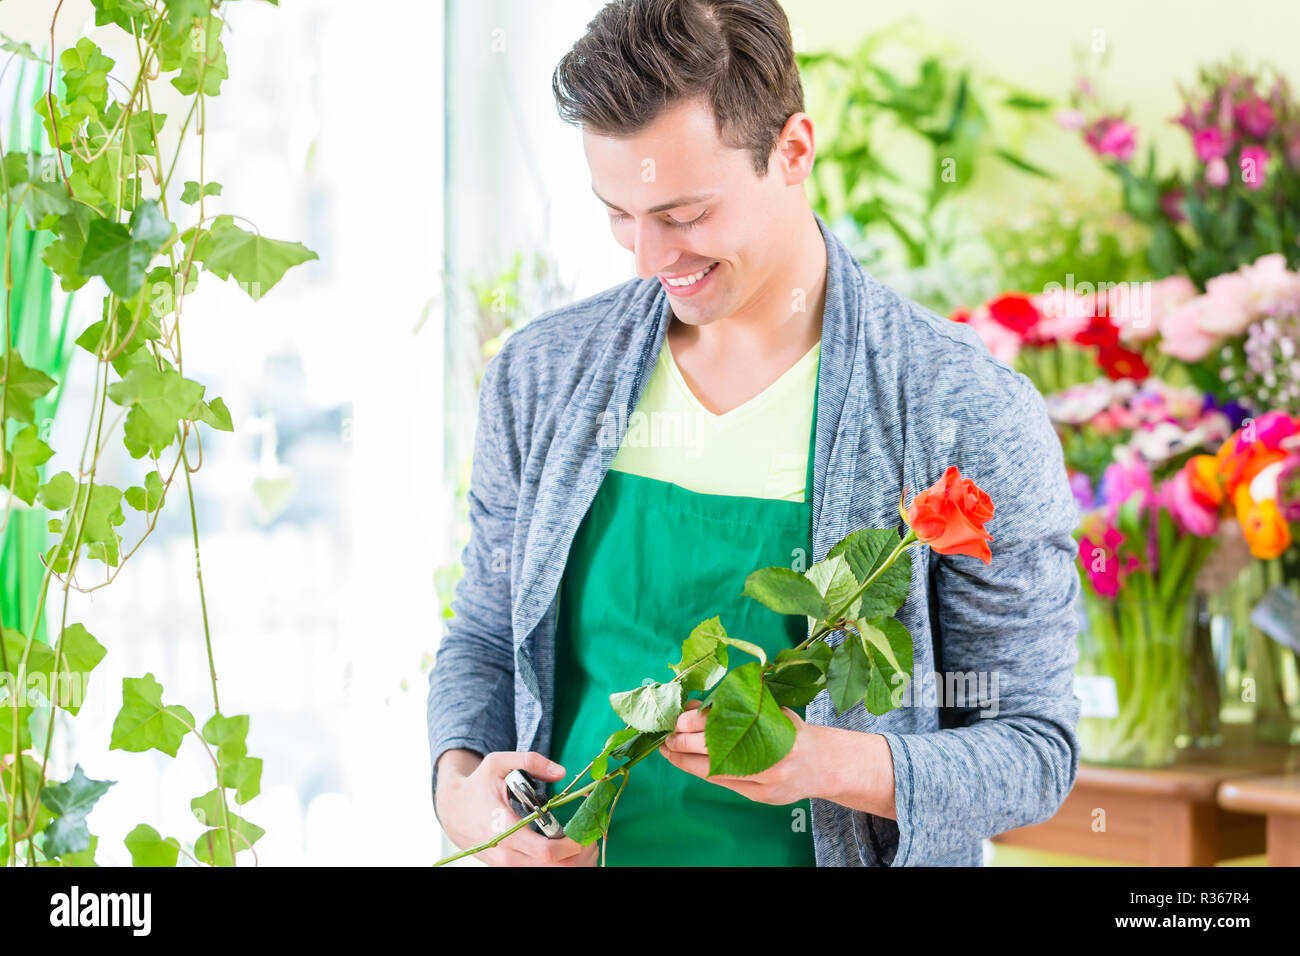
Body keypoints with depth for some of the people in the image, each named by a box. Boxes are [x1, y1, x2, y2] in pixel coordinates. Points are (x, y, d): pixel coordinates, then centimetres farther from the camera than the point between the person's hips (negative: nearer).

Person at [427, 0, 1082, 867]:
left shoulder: (971, 420, -12)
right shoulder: (537, 378, 1)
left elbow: (1036, 748, -9)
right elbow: (486, 640, 11)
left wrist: (830, 763, -25)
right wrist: (459, 781, -8)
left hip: (827, 855, -3)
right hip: (568, 855, 3)